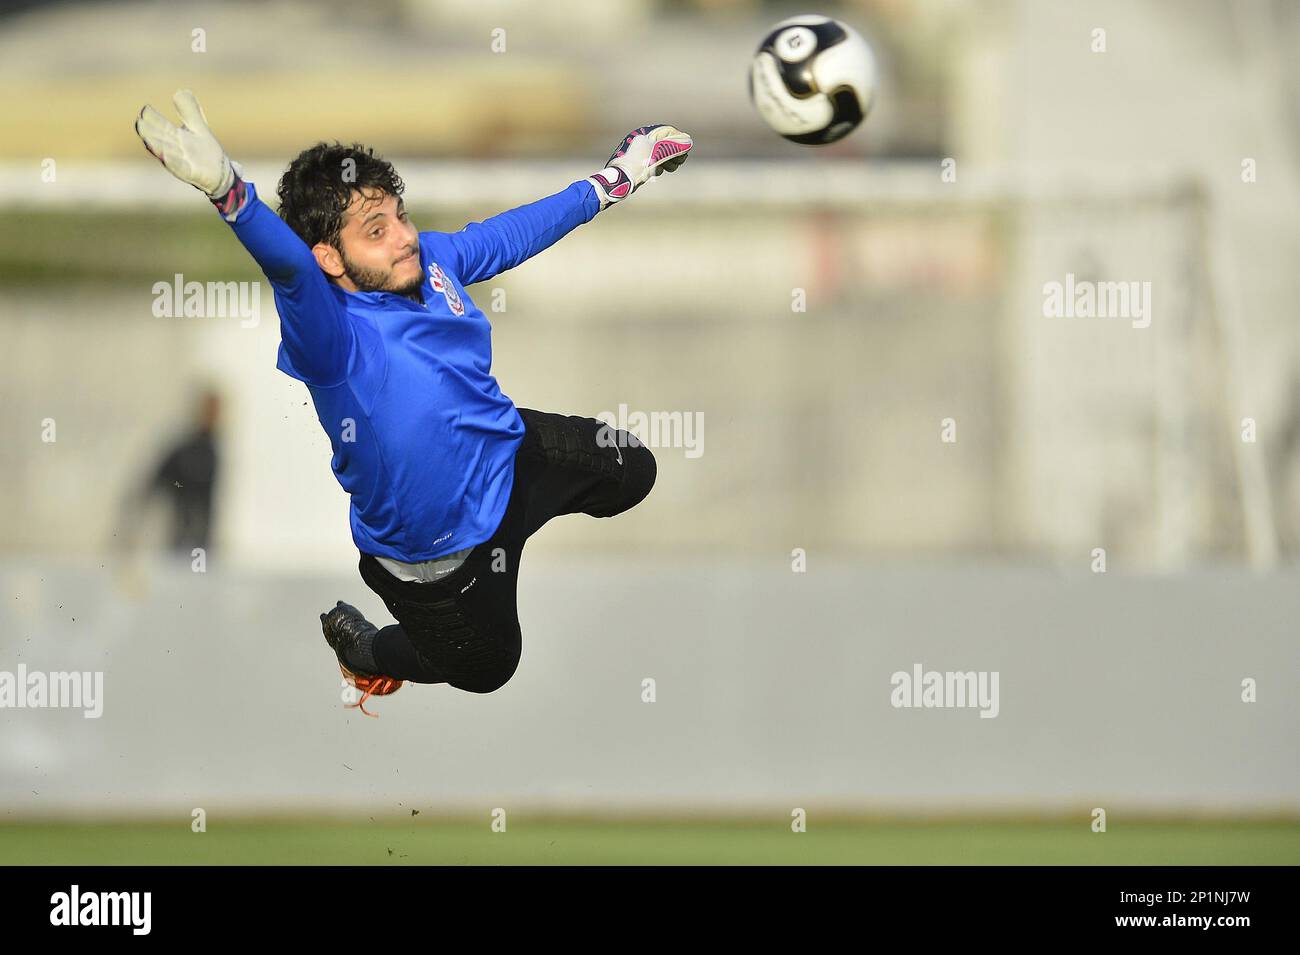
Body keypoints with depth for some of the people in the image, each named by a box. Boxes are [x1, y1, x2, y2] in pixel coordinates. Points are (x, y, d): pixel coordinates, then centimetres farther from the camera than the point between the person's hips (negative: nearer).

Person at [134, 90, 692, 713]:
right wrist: (229, 192, -78)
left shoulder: (432, 259, -15)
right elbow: (291, 266, -59)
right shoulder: (329, 332, -38)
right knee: (484, 670, 17)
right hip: (440, 539, -6)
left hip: (510, 453, 6)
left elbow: (512, 232, 4)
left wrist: (609, 184, 15)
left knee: (632, 474, 23)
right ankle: (355, 640, 44)